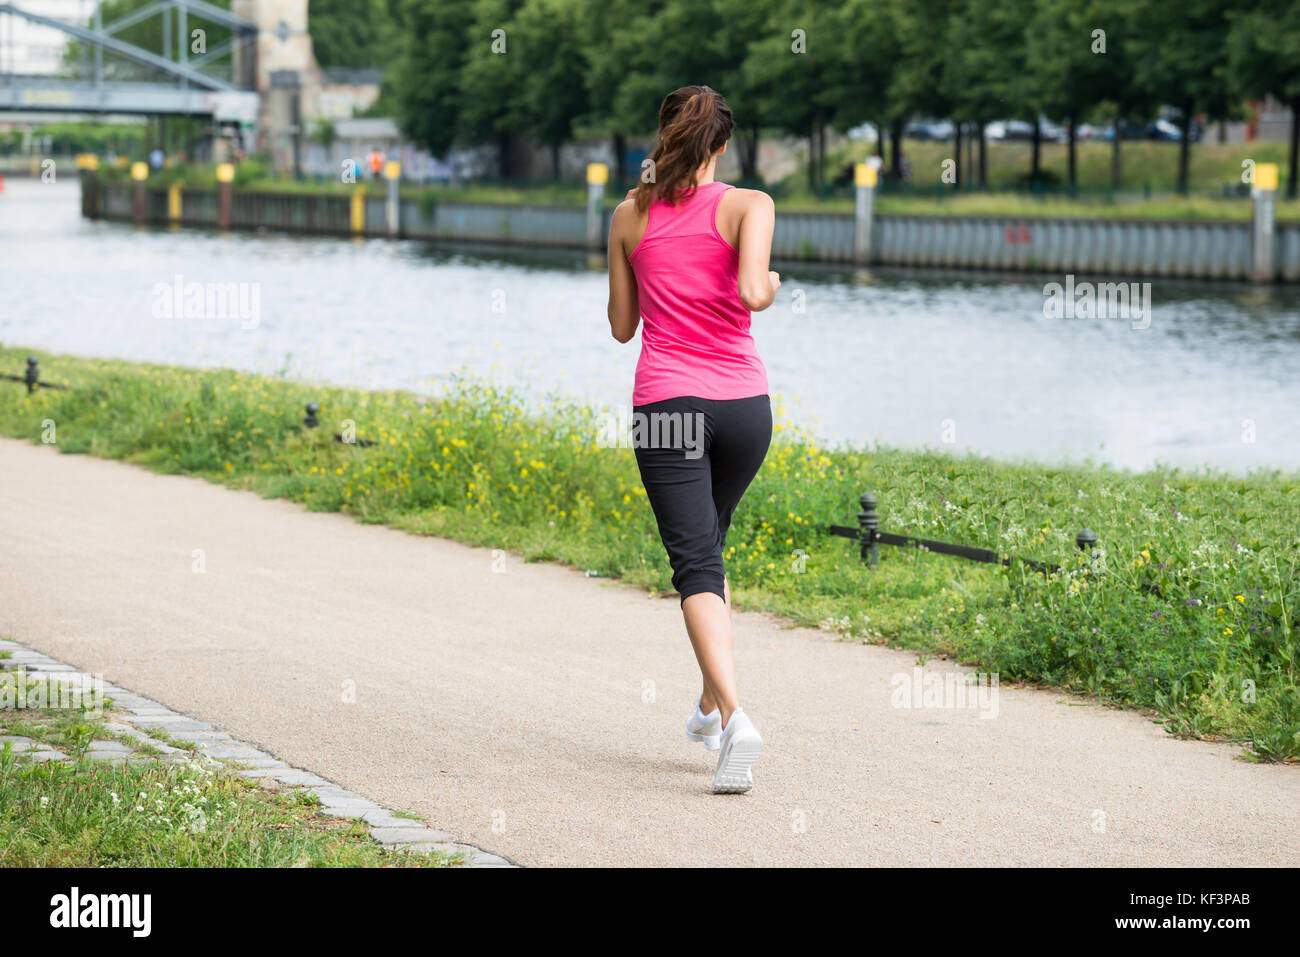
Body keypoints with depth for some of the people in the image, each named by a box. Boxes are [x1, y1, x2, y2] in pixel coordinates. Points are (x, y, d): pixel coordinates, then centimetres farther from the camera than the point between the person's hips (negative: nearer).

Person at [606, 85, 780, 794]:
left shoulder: (629, 216, 5)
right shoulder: (748, 206, -2)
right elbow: (752, 293, -19)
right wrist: (772, 284, 4)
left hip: (665, 405, -1)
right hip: (743, 403, 1)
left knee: (696, 565, -6)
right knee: (709, 543, 24)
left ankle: (735, 715, -26)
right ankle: (711, 704, 27)